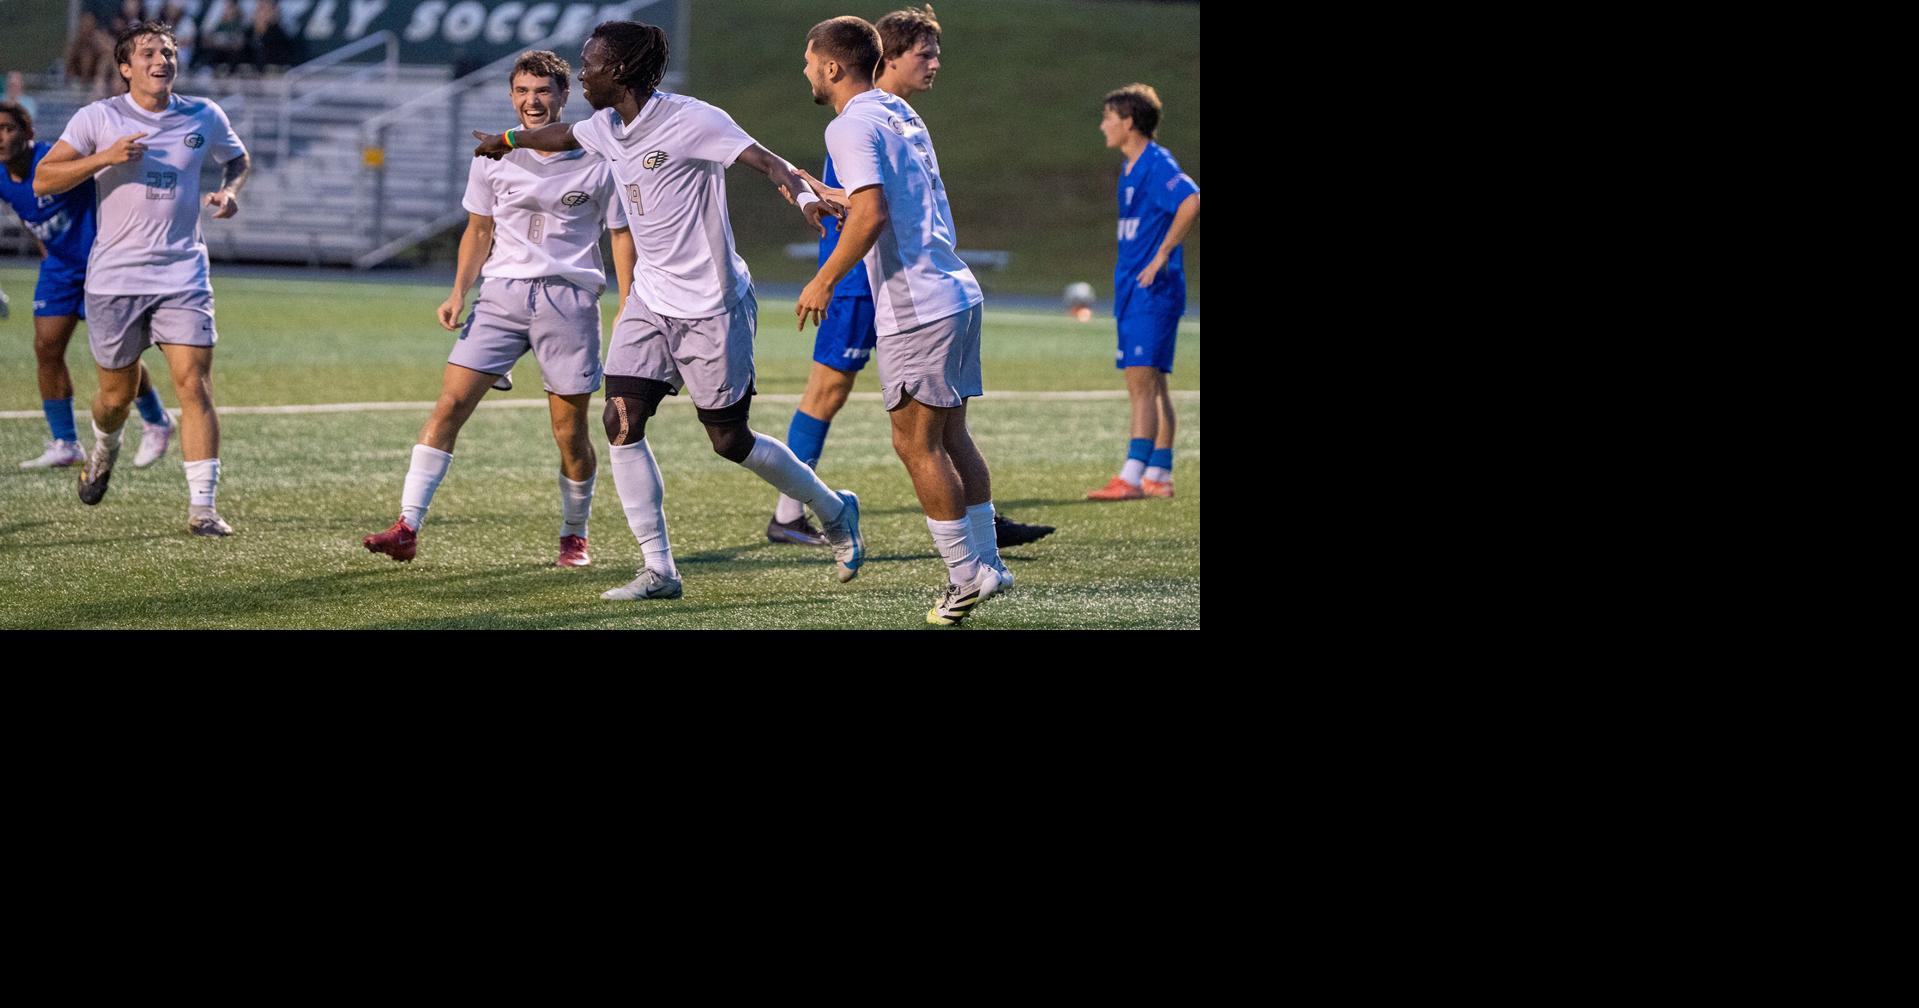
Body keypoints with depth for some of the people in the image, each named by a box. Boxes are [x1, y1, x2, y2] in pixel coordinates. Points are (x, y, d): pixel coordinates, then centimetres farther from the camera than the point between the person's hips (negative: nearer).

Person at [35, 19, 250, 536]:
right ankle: (104, 449, 46)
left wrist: (230, 191, 2)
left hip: (183, 276, 1)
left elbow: (237, 158, 25)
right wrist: (106, 157, -19)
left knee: (194, 383, -13)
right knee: (117, 395, 9)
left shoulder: (204, 117, 4)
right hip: (114, 278, -1)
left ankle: (202, 507, -12)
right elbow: (43, 180, -6)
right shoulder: (99, 118, -3)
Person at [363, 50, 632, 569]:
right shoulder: (493, 157, 5)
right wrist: (459, 293, 4)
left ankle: (574, 535, 23)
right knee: (450, 403, -11)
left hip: (569, 297, -2)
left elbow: (621, 234, 5)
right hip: (503, 292, 2)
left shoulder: (595, 159, -2)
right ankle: (407, 528, -12)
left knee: (570, 430, 1)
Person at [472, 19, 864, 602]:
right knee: (621, 421, -7)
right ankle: (658, 571, -2)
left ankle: (834, 512, 25)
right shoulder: (607, 127, 6)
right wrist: (506, 142, 47)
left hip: (711, 307, -7)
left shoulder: (690, 121, -18)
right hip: (650, 302, 7)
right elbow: (562, 136, 29)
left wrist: (805, 196, -46)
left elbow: (766, 161, -26)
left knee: (730, 441, 0)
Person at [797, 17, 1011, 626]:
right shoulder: (901, 113, 16)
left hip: (915, 309, -9)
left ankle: (966, 577, 0)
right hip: (957, 291, 9)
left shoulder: (851, 126, -12)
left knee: (916, 444, -2)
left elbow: (871, 214, -23)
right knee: (948, 436, 15)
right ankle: (986, 563, 16)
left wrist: (824, 281, -15)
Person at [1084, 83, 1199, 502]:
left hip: (1154, 292, -10)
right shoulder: (1130, 168, 17)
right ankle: (1159, 475, 15)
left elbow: (1191, 202, -29)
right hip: (1132, 293, 10)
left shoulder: (1157, 164, -13)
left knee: (1142, 381, -14)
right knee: (1150, 385, 11)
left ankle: (1132, 477, -20)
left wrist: (1162, 255, -25)